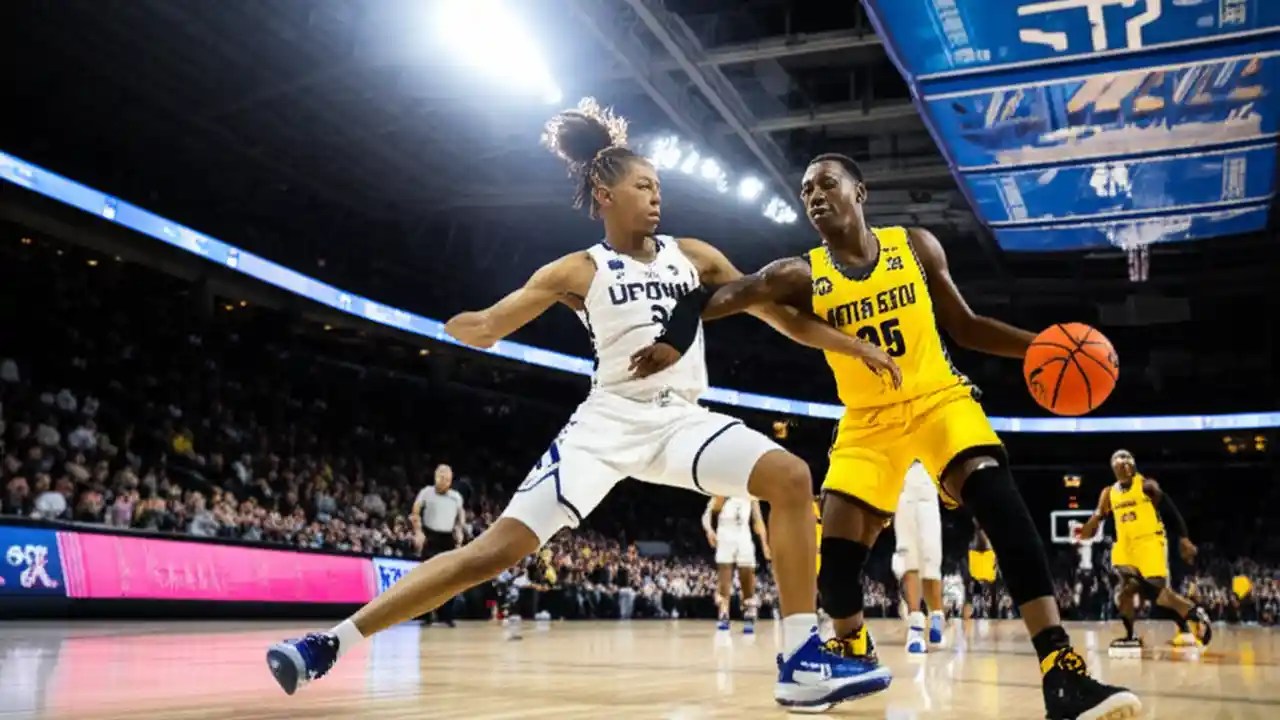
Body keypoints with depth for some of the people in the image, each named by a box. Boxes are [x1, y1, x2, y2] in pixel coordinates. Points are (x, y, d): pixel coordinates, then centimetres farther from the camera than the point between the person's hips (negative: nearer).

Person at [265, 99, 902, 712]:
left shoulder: (693, 256, 10)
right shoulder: (579, 270, 1)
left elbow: (775, 312, 14)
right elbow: (487, 327, -1)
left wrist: (855, 345, 10)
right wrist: (460, 323, -21)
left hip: (680, 419, 4)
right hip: (609, 422, -3)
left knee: (790, 477, -18)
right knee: (497, 549, -13)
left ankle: (802, 661, -13)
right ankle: (330, 642, -5)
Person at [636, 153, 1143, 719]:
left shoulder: (916, 246, -3)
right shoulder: (801, 275, -6)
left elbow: (965, 326, 5)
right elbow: (717, 298, -16)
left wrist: (1038, 345, -9)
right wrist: (673, 339, -36)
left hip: (939, 400, -1)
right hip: (867, 421, 1)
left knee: (998, 500, -27)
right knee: (835, 554, -6)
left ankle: (1061, 672, -30)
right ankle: (855, 655, 26)